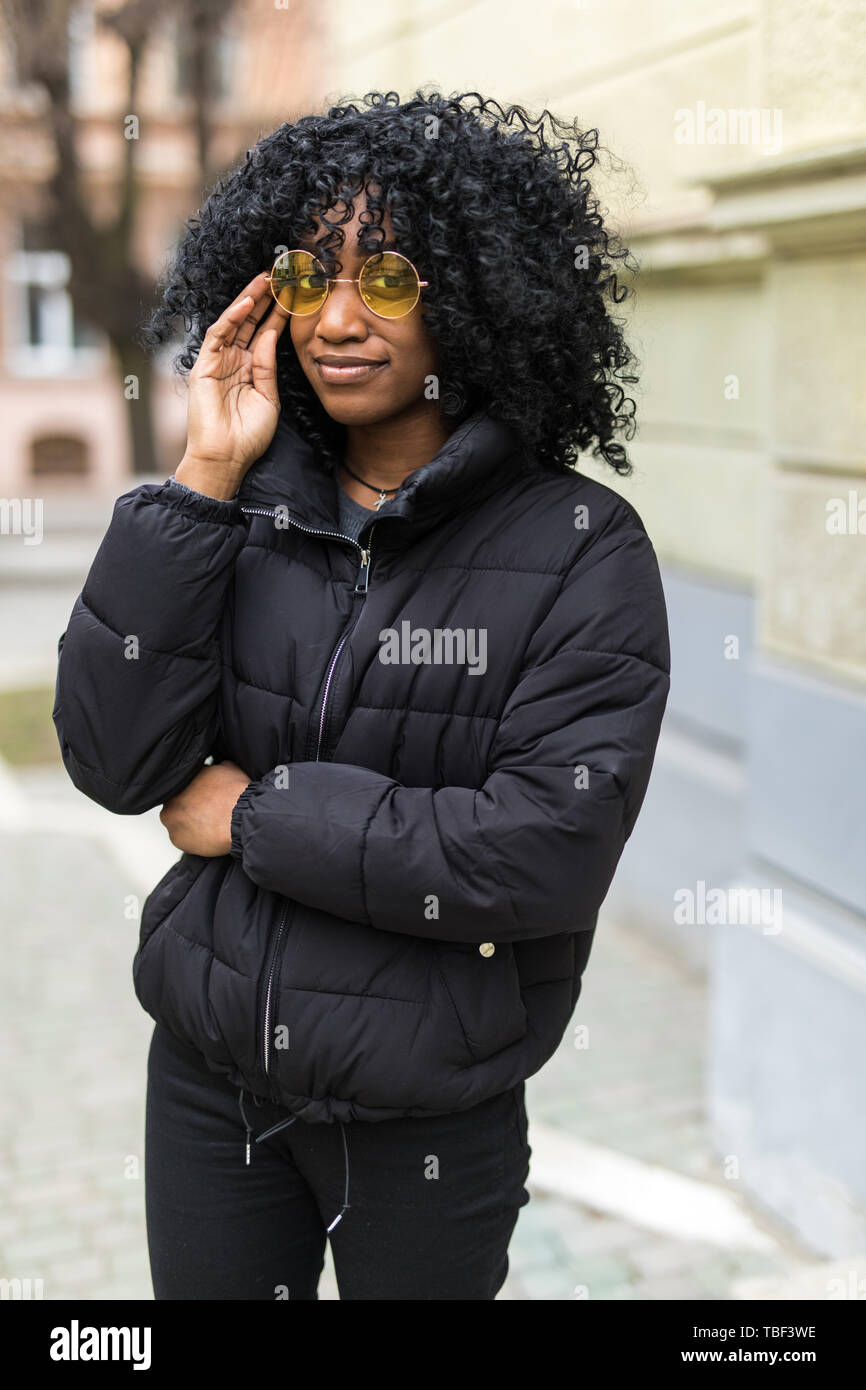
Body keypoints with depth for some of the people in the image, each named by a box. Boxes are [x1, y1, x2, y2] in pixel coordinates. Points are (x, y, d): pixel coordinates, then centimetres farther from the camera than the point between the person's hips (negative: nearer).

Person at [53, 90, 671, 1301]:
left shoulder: (581, 549, -14)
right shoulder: (245, 509, -3)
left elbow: (551, 856, -22)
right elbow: (115, 766, -11)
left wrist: (258, 815, -15)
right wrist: (202, 479, -16)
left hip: (431, 1119, -2)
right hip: (208, 1077, 3)